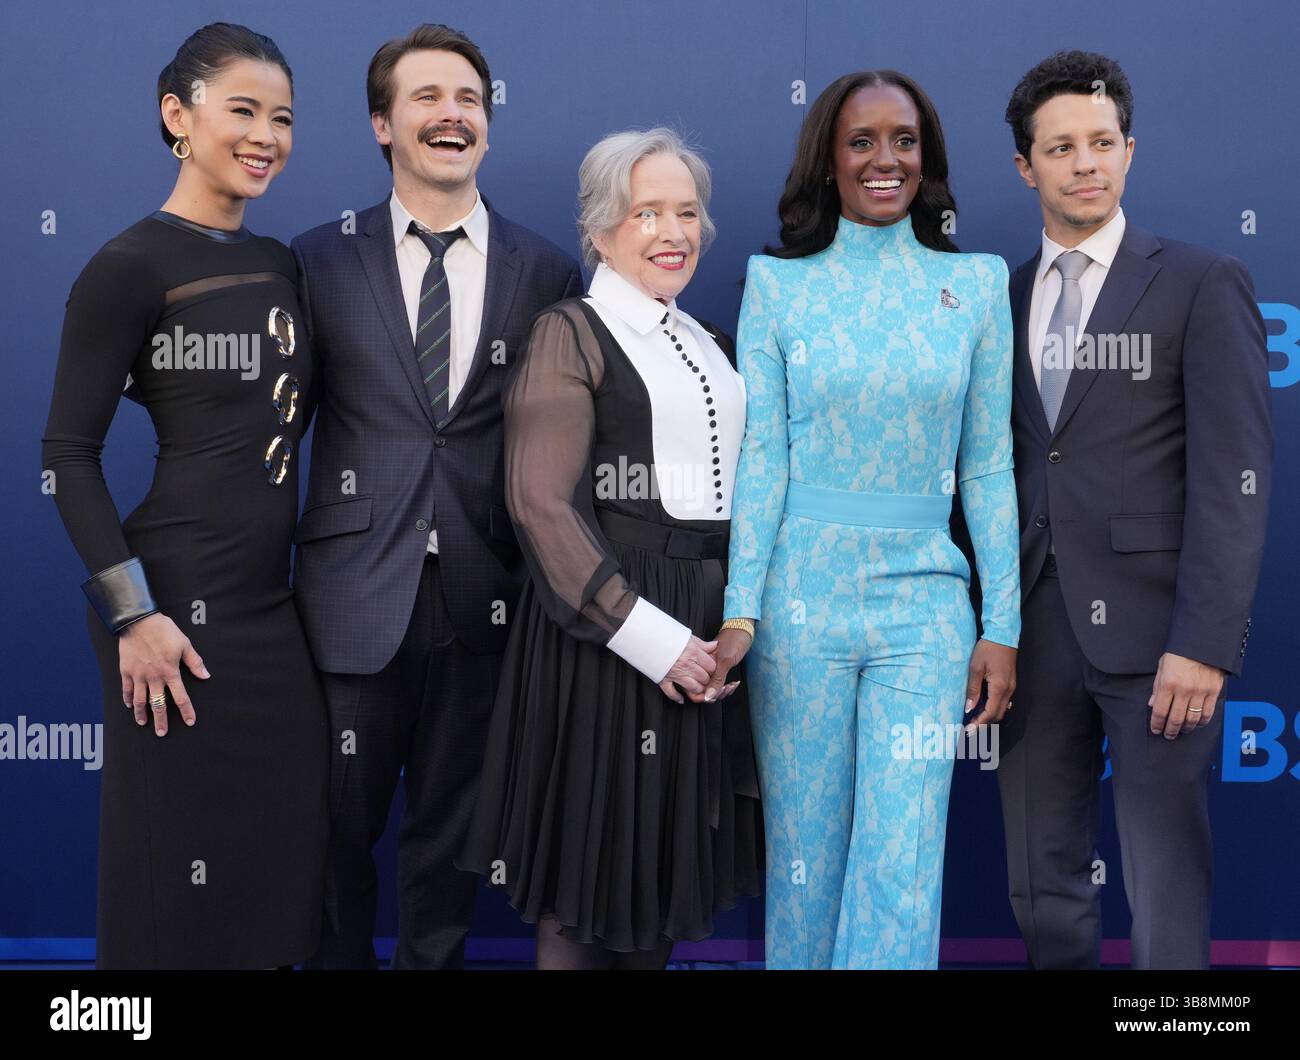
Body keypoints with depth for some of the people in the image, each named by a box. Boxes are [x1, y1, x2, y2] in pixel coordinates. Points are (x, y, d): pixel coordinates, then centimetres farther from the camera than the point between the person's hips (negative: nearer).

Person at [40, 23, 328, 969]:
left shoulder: (279, 264, 10)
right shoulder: (130, 267, -11)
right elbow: (70, 454, -12)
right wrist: (133, 614, -16)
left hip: (274, 605, 7)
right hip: (180, 603, -7)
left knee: (281, 852, 13)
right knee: (181, 874, 4)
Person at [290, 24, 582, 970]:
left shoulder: (546, 271, 4)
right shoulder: (322, 260, 2)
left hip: (482, 600, 1)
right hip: (356, 596, -1)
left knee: (450, 830, 14)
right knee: (338, 829, 9)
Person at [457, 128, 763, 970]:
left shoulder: (711, 345, 15)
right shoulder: (570, 334, -6)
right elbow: (542, 503, -15)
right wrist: (646, 633, -20)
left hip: (705, 628, 7)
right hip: (606, 627, -6)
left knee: (668, 859, 15)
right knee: (588, 885, 3)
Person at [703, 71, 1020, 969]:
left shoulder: (976, 282, 5)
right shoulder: (778, 283, 3)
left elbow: (988, 466, 5)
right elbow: (760, 455, 0)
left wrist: (1003, 626, 3)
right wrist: (740, 611, -7)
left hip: (923, 603, 1)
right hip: (801, 596, 0)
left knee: (903, 869, -3)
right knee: (805, 854, 8)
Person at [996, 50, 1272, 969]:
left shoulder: (1200, 284, -1)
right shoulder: (1004, 298, 13)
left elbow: (1234, 477, -8)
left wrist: (1205, 645, -15)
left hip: (1148, 628, -4)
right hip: (1037, 627, 5)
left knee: (1166, 890, 0)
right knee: (1043, 885, 11)